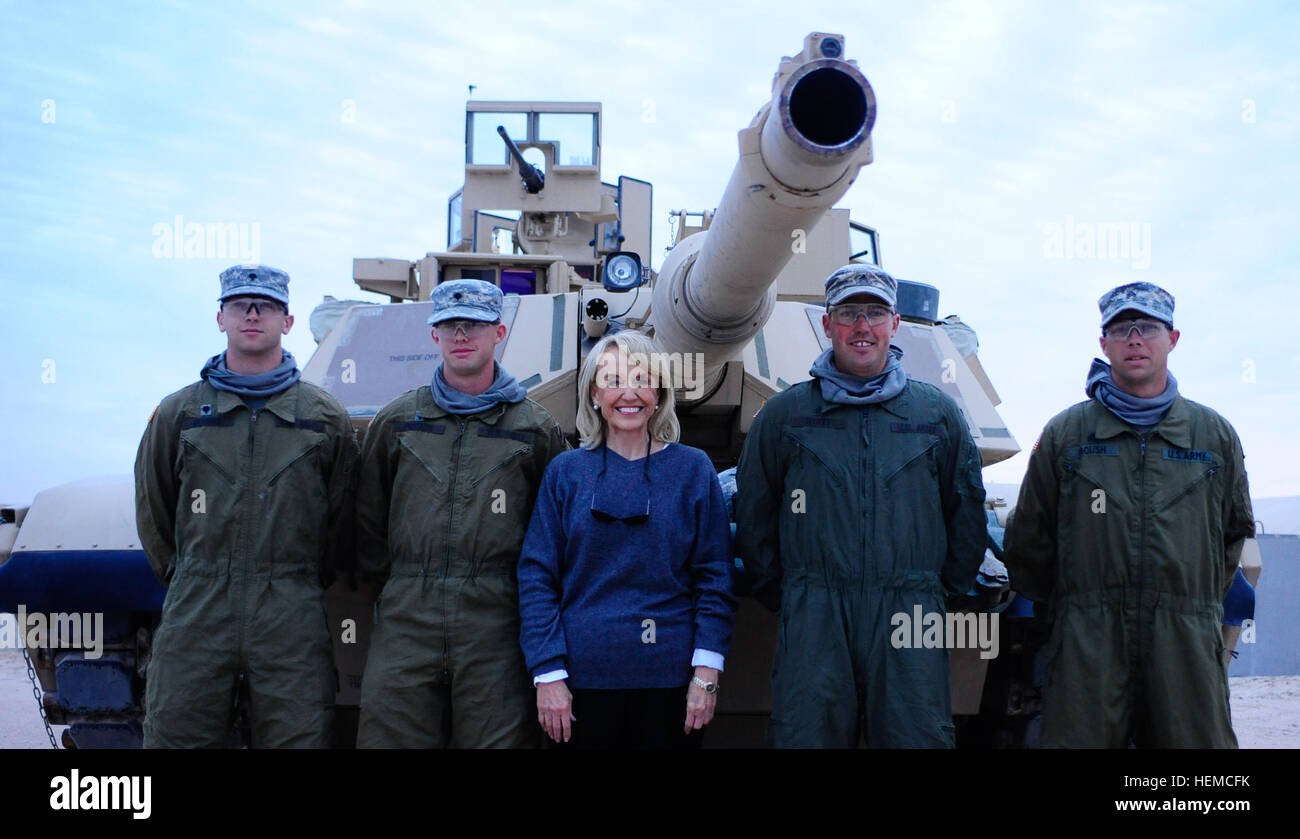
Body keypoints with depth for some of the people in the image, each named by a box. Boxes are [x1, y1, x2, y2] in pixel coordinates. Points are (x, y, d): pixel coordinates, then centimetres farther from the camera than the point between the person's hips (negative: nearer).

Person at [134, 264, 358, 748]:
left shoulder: (326, 418, 7)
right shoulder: (178, 414, 9)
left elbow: (342, 522, 11)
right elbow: (153, 515, 17)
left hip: (292, 623, -1)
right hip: (195, 618, 1)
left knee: (297, 737, -1)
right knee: (173, 733, 1)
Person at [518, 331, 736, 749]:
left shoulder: (693, 469, 4)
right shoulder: (565, 472, 5)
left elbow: (715, 576, 3)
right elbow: (537, 576, 3)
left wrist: (707, 671, -5)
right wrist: (548, 674, -5)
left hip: (670, 680, 0)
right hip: (583, 679, 0)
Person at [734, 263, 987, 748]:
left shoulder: (937, 413, 12)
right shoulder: (785, 414, 9)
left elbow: (967, 513, 18)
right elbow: (753, 517, 14)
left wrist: (943, 590, 14)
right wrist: (779, 595, 10)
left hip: (910, 620, 1)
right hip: (812, 620, 0)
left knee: (920, 737, -2)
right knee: (805, 734, -2)